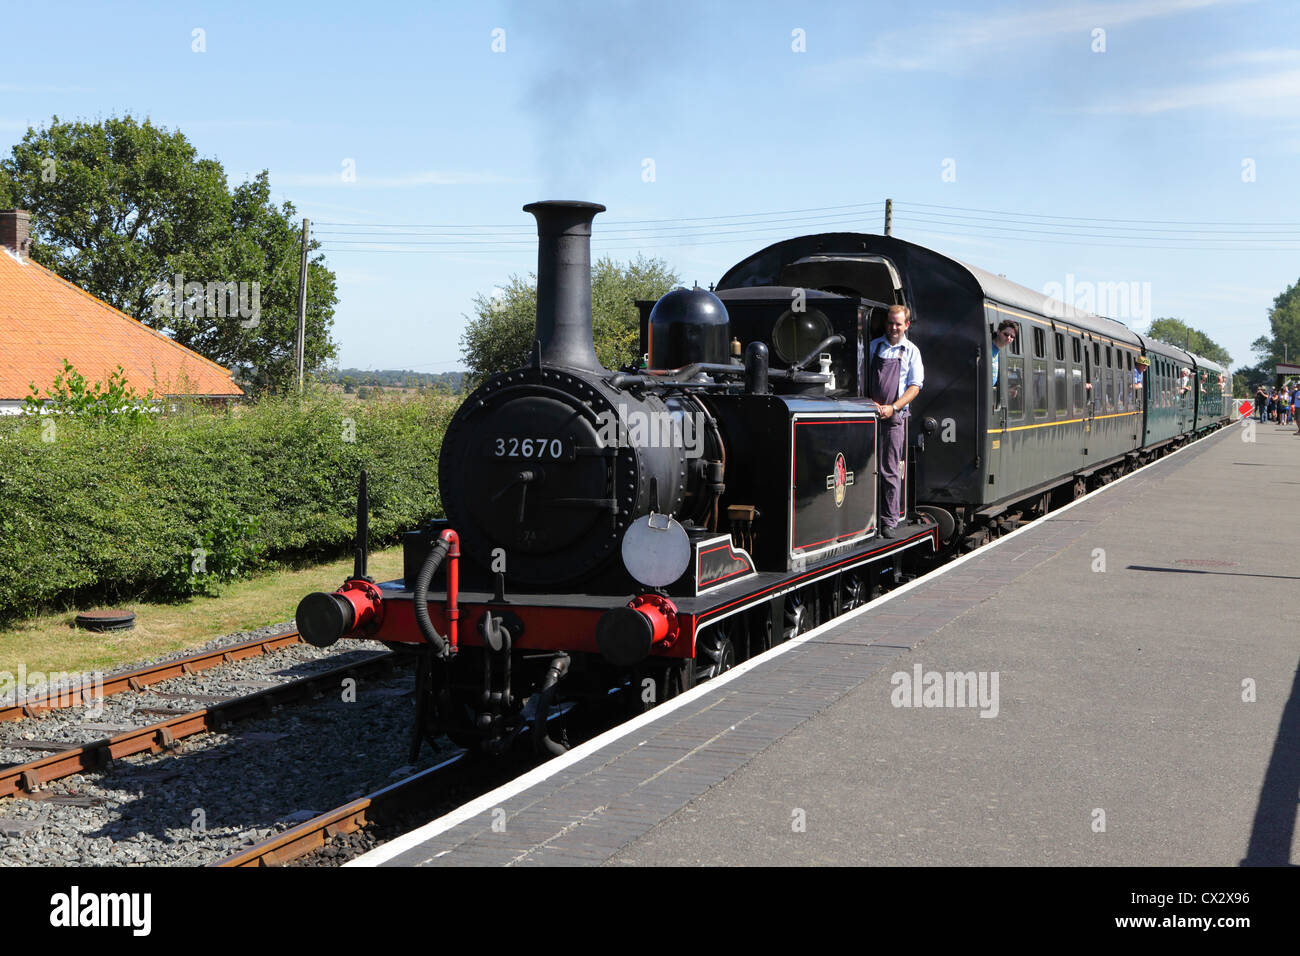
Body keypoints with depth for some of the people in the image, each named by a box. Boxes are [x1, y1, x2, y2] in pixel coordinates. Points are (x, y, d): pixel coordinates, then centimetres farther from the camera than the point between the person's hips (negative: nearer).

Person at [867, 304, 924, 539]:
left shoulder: (911, 351, 8)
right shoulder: (873, 346, 12)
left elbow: (915, 387, 2)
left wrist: (893, 408, -10)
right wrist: (870, 403, -4)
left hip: (894, 417, -2)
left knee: (890, 470, -3)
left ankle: (889, 521, 1)